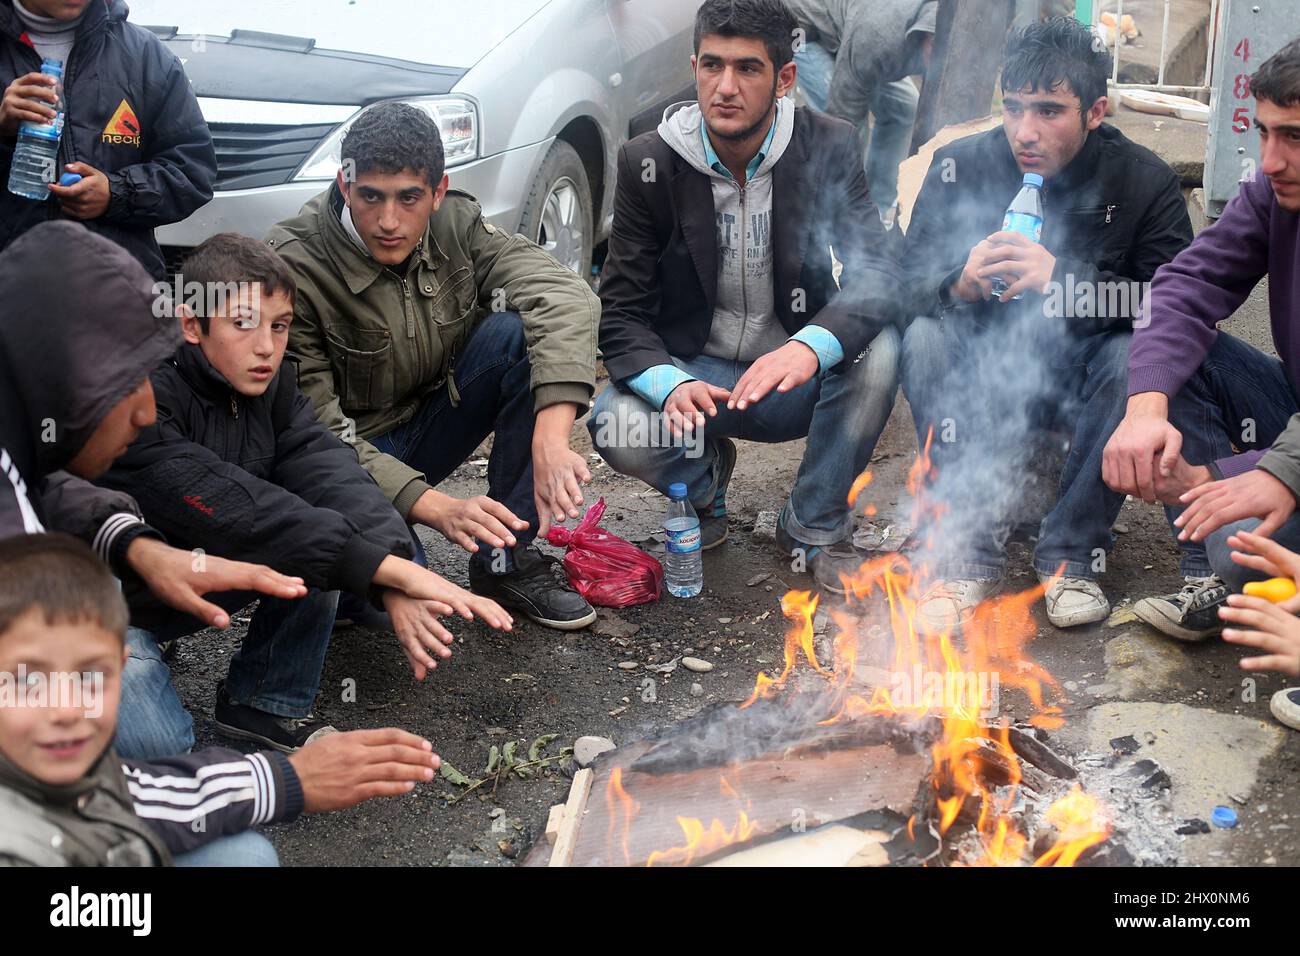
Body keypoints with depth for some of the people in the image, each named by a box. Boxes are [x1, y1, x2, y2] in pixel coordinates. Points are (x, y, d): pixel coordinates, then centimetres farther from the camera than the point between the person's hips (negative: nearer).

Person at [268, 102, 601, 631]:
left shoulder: (456, 225, -12)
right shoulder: (294, 266, -23)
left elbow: (565, 295, -27)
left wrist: (551, 440, -43)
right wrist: (436, 508, -39)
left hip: (432, 419, 5)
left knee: (517, 334, -24)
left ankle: (509, 559, -15)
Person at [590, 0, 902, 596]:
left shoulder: (829, 149, -9)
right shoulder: (649, 164, -10)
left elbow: (877, 277, -19)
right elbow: (621, 312, -11)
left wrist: (811, 345, -41)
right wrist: (670, 384, -33)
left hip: (796, 379, 1)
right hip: (690, 374, 0)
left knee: (878, 350, -31)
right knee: (618, 429, -31)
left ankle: (816, 529, -7)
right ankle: (704, 480, 8)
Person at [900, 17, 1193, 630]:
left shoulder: (1144, 181, -12)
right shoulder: (960, 166, -8)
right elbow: (910, 281, -10)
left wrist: (1062, 280, -33)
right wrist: (958, 284, -35)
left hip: (1082, 380, -1)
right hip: (987, 379, 1)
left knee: (1135, 358, -32)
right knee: (924, 340, -27)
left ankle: (1072, 556, -17)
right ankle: (967, 553, -23)